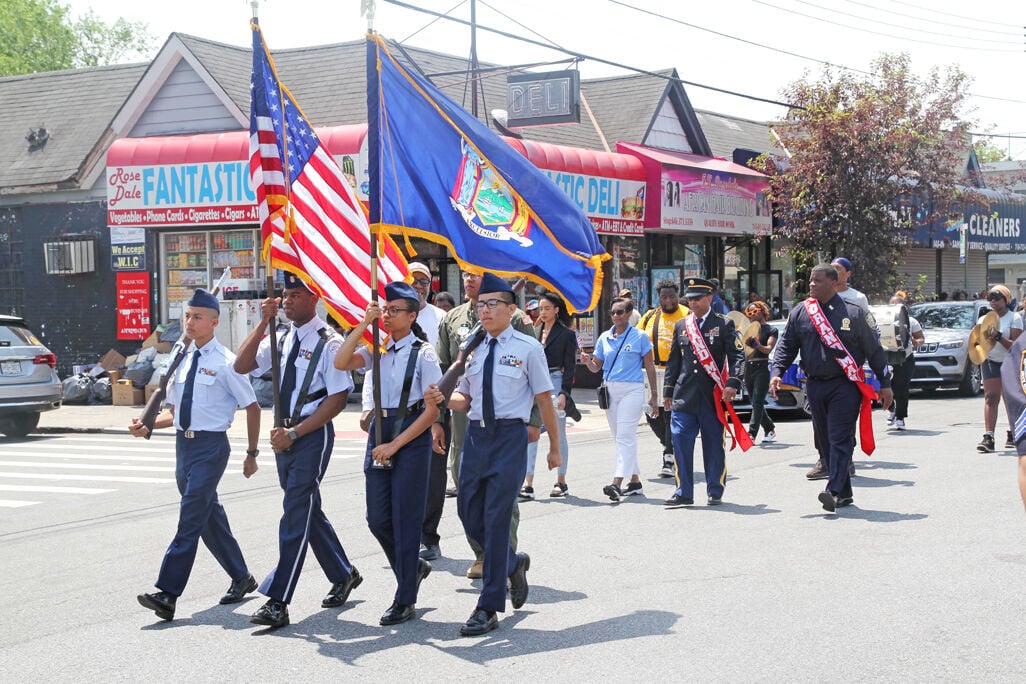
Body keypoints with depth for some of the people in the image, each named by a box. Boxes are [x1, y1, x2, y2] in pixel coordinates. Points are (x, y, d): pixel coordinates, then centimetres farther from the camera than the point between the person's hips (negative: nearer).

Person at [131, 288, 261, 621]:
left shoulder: (224, 362, -9)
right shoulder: (183, 360, 10)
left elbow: (252, 407, -4)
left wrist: (252, 454, -4)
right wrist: (147, 426, -1)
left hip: (210, 445, -8)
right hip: (183, 443, 8)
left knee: (191, 518, -12)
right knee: (210, 517, 16)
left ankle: (168, 593, -14)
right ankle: (241, 577, 33)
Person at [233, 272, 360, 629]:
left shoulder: (328, 343, -11)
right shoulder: (281, 340, 11)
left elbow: (337, 399, -15)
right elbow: (241, 366, 4)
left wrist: (295, 433, -17)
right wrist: (264, 322, -4)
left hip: (313, 435, -8)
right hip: (285, 435, 8)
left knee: (296, 515, -10)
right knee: (308, 510, 17)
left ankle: (278, 602, -11)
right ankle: (343, 575, 35)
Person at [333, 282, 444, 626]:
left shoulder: (423, 353, -7)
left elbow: (432, 410, -10)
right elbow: (341, 363, -9)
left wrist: (395, 445, -14)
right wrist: (364, 324, -13)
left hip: (412, 436, -5)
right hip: (380, 431, 5)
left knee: (405, 518, -2)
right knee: (377, 519, 7)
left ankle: (405, 600, 8)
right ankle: (413, 567, 32)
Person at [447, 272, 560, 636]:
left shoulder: (528, 348, -4)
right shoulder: (474, 348, 11)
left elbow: (544, 400, -1)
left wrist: (554, 448, 3)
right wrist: (446, 400, -8)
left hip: (509, 436, -6)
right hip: (475, 434, 6)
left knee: (496, 518, -7)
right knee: (470, 513, 8)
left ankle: (489, 607, 0)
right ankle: (513, 563, 37)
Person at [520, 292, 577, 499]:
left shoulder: (566, 335, -2)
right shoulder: (536, 332, 12)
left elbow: (569, 366, -5)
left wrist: (564, 393, -13)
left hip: (555, 383, -4)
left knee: (558, 435, 5)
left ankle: (561, 482, 15)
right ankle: (528, 484, -6)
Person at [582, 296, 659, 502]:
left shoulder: (640, 337, 0)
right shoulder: (604, 337, 12)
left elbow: (649, 367, 3)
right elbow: (596, 367, 13)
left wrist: (654, 395, 1)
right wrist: (588, 361, -10)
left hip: (632, 390, -6)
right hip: (609, 390, 6)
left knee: (625, 436, -14)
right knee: (620, 437, 10)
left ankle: (617, 483, -23)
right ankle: (635, 481, 20)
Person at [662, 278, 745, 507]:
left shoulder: (724, 324, 2)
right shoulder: (681, 326, 13)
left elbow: (737, 356, -4)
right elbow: (673, 361, 16)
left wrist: (732, 384, -17)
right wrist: (668, 391, 13)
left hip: (713, 395, -3)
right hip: (684, 396, 3)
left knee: (714, 445, 4)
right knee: (681, 442, -3)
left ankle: (715, 492, 14)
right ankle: (683, 492, 3)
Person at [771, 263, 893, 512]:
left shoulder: (854, 313, -2)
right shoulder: (799, 313, 7)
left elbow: (874, 349, 2)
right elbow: (786, 345, 9)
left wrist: (885, 384, 2)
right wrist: (776, 373, -7)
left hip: (845, 386, -4)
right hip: (815, 386, 5)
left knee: (840, 439, -12)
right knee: (824, 442, 8)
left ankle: (835, 492, -19)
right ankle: (845, 494, 18)